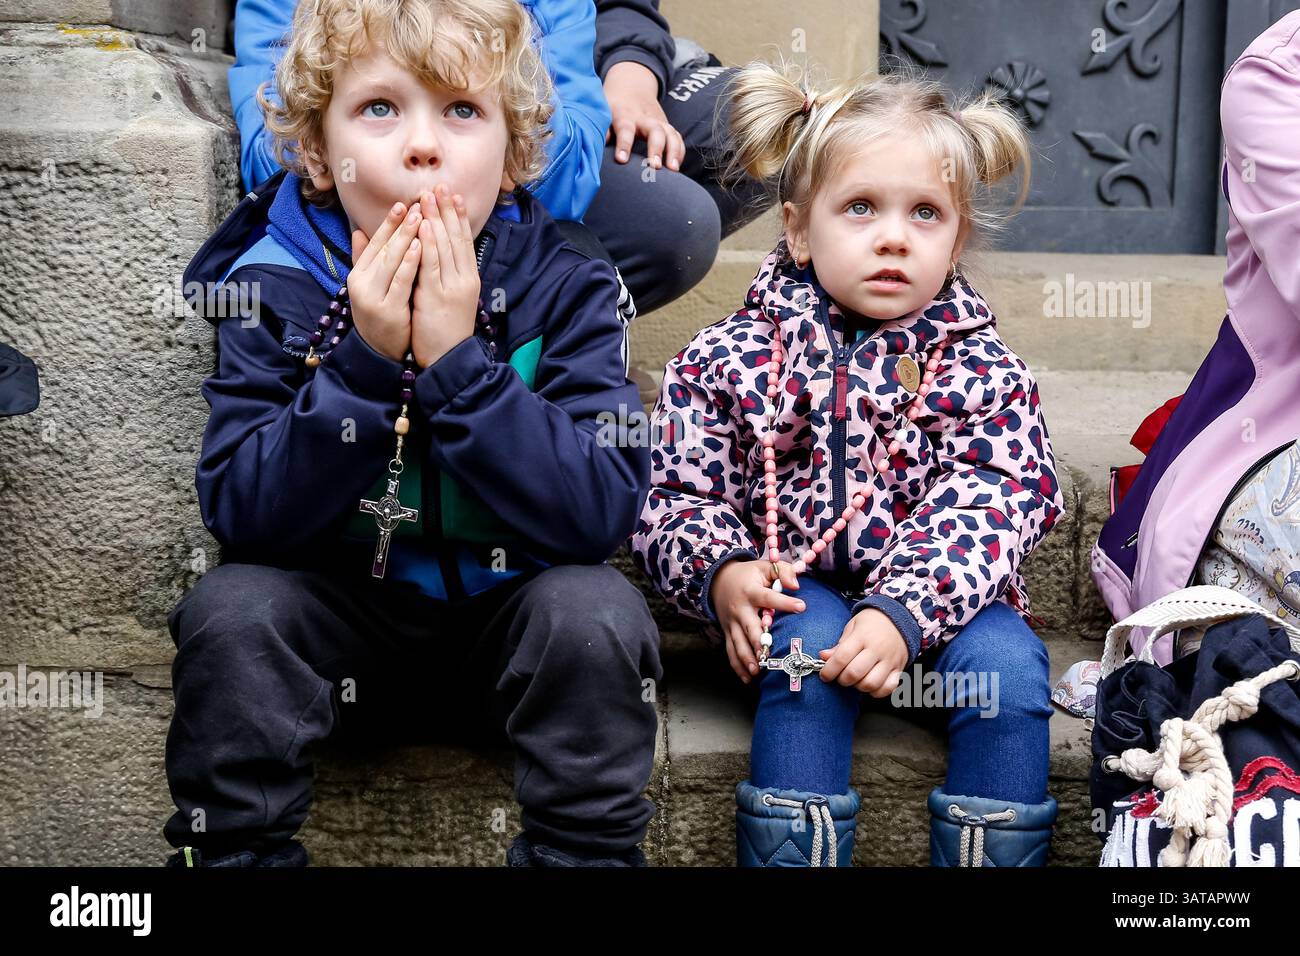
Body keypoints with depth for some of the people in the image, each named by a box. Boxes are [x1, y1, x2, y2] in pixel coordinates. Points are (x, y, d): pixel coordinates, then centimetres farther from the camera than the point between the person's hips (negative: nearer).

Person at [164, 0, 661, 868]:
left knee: (597, 609, -29)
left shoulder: (565, 289, -12)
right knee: (231, 609, -25)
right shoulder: (271, 287, -9)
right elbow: (240, 512, -16)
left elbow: (605, 512, -22)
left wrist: (458, 359, -30)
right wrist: (364, 363, -28)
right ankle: (232, 849, -3)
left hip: (510, 620, -1)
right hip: (336, 625, 1)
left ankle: (588, 849, -8)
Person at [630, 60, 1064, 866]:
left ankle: (995, 856, -11)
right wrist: (721, 573, -20)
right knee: (811, 648, -31)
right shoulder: (730, 360, 0)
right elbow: (673, 495, 1)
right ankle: (790, 855, -21)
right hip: (795, 593, -1)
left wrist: (904, 612, -28)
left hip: (941, 598, 1)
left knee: (1006, 662, -25)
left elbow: (982, 513, -11)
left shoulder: (981, 370, 0)